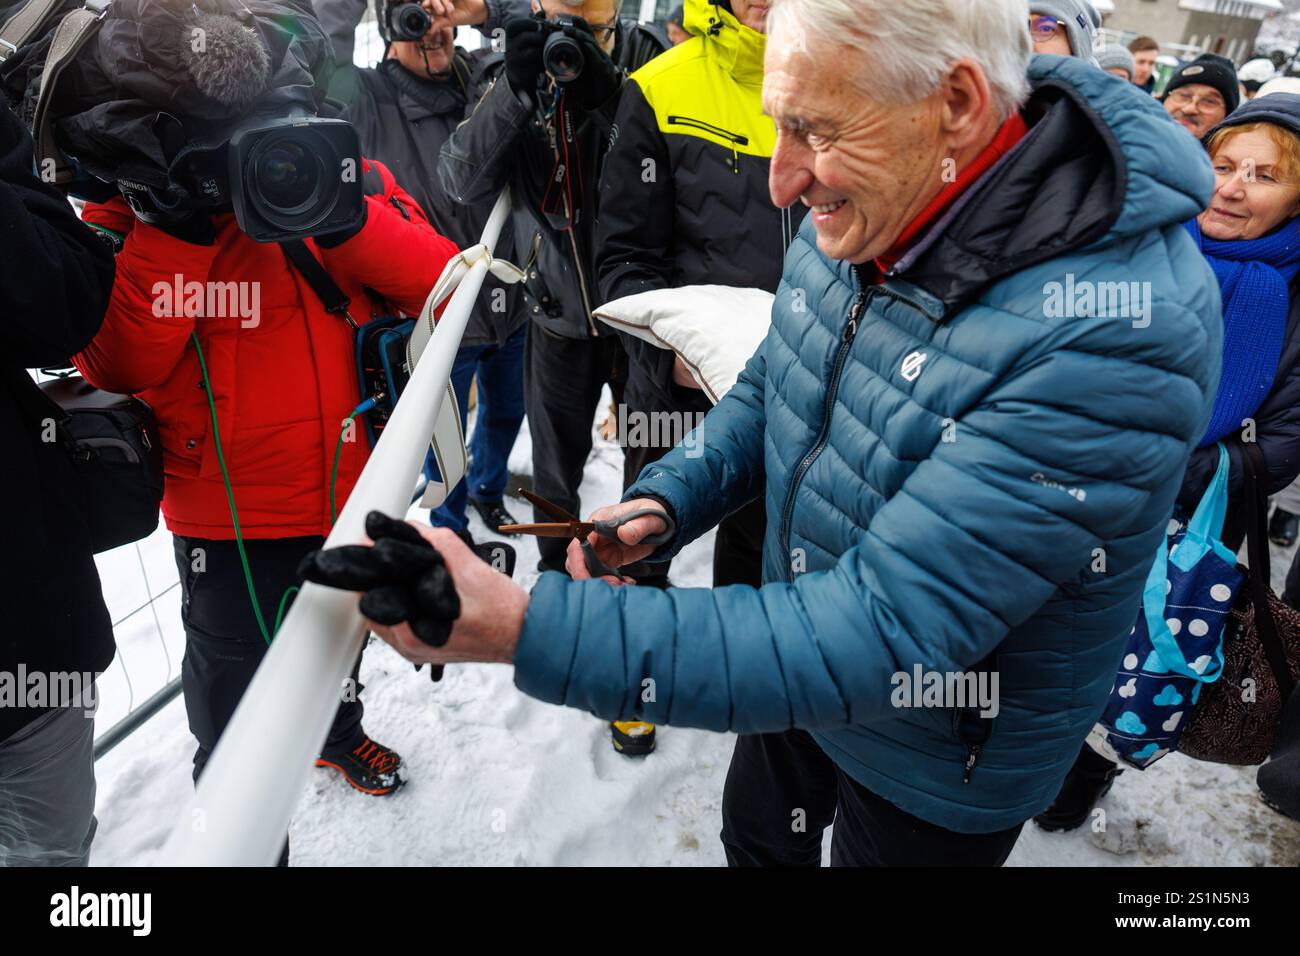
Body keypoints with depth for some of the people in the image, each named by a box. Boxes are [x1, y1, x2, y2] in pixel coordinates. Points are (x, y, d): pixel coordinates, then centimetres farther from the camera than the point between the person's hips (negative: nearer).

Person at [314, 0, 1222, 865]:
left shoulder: (1122, 334, -36)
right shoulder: (863, 213, -12)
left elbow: (881, 629, -38)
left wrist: (524, 630, -42)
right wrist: (668, 498, -12)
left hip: (938, 767, -5)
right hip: (805, 668, 6)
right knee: (757, 835, 28)